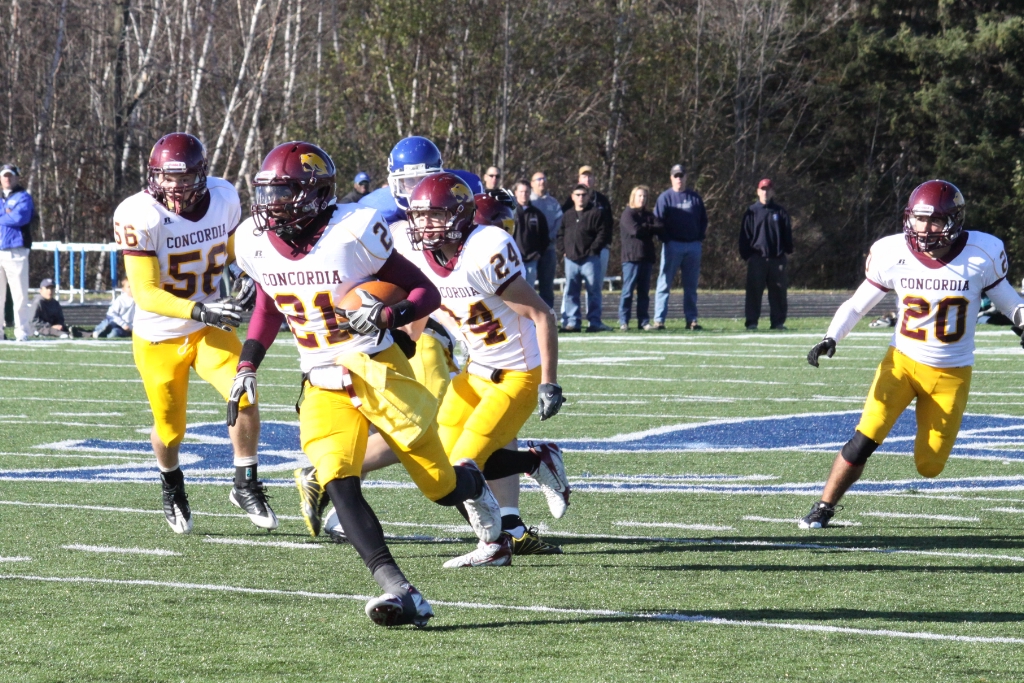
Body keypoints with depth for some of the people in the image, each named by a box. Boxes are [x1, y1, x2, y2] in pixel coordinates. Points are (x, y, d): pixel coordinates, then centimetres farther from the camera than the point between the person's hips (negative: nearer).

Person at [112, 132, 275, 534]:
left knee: (244, 396, -21)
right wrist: (199, 311, -39)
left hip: (210, 331, 2)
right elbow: (146, 293, -26)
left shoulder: (223, 199, -9)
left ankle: (246, 486, 0)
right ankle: (172, 489, 45)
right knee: (170, 430, 10)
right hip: (159, 336, -2)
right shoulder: (140, 215, -24)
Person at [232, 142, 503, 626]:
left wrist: (388, 317, -28)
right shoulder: (257, 243, 0)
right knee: (339, 485, -20)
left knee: (442, 487, 6)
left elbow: (426, 292, -10)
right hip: (323, 385, 4)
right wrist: (246, 367, 10)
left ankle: (470, 482, 44)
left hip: (378, 371, -4)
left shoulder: (353, 233, -17)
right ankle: (398, 591, -26)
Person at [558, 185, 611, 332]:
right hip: (571, 259, 4)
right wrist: (563, 250, 5)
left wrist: (593, 250, -12)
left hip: (590, 259, -4)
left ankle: (594, 322, 2)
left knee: (593, 291, -1)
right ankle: (572, 322, 9)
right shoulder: (567, 215, 14)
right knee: (570, 292, 4)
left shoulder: (596, 213, -1)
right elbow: (561, 235, 19)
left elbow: (603, 234, -7)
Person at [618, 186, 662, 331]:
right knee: (628, 290, -6)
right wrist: (651, 229, -1)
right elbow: (635, 230, -15)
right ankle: (623, 321, -5)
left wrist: (645, 228, -8)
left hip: (647, 257, 5)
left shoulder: (649, 215, 17)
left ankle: (644, 321, 9)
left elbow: (660, 229, 2)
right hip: (631, 257, -5)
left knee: (644, 291, 7)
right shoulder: (628, 214, 0)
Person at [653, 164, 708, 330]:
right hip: (672, 246, -3)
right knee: (664, 283, -6)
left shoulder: (695, 198, 10)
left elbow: (703, 220, 15)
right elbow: (657, 221, -1)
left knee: (691, 285, 7)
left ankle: (691, 319, 12)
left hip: (693, 246, 3)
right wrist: (665, 239, -9)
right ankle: (659, 320, -8)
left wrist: (700, 237, 4)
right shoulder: (665, 197, 1)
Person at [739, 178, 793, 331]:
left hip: (777, 259, 1)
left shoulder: (780, 212, 10)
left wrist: (788, 249, 2)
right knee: (754, 291, -3)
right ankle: (751, 322, 1)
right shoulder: (751, 212, 6)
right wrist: (745, 255, -2)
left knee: (778, 292, 3)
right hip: (757, 258, -1)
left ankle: (778, 322, 9)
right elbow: (745, 235, 5)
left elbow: (787, 233, 12)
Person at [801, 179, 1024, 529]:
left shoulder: (982, 255, -11)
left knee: (929, 465, -1)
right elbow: (859, 303, 1)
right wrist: (831, 337, -13)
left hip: (951, 374, 0)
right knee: (865, 440, -17)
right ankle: (824, 508, -2)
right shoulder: (893, 254, -10)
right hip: (902, 361, 0)